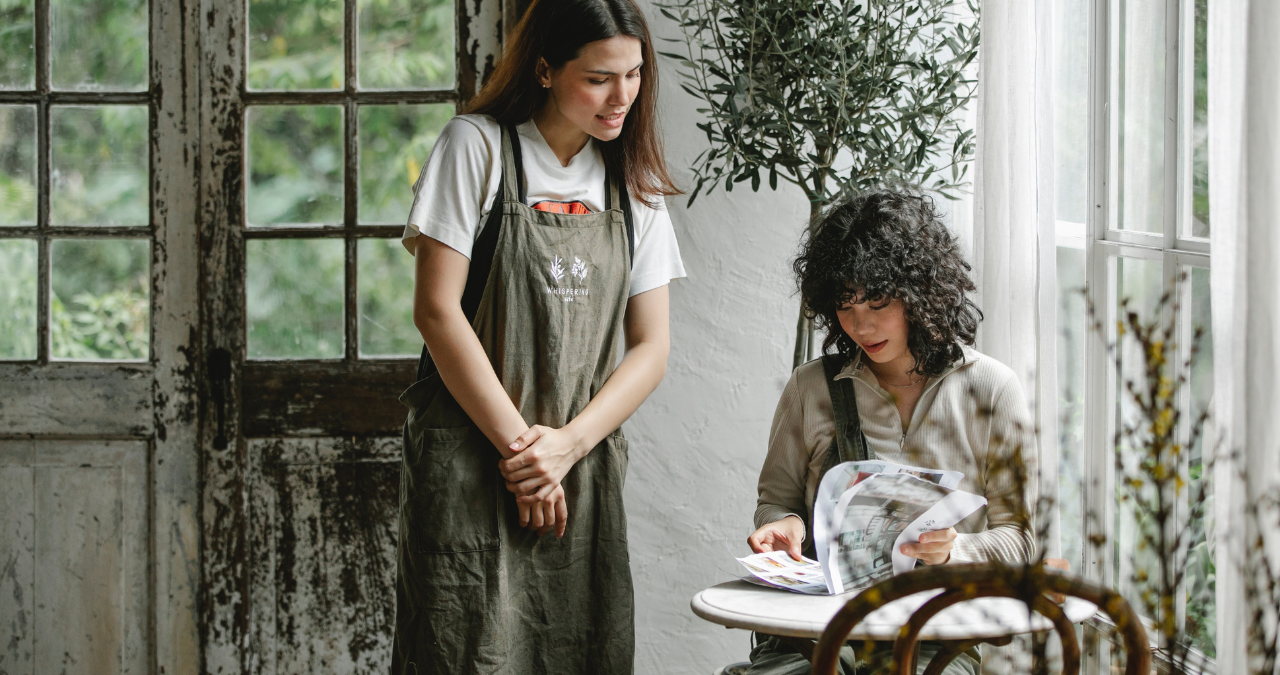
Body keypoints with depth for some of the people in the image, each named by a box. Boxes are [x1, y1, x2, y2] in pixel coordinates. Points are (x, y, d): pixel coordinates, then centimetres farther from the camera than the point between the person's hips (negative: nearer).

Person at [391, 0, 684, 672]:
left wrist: (566, 444, -8)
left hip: (583, 472, 4)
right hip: (471, 465, -4)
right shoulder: (477, 147, -3)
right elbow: (436, 311, -8)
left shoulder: (635, 185, 11)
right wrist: (517, 445, -10)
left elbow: (650, 347, 8)